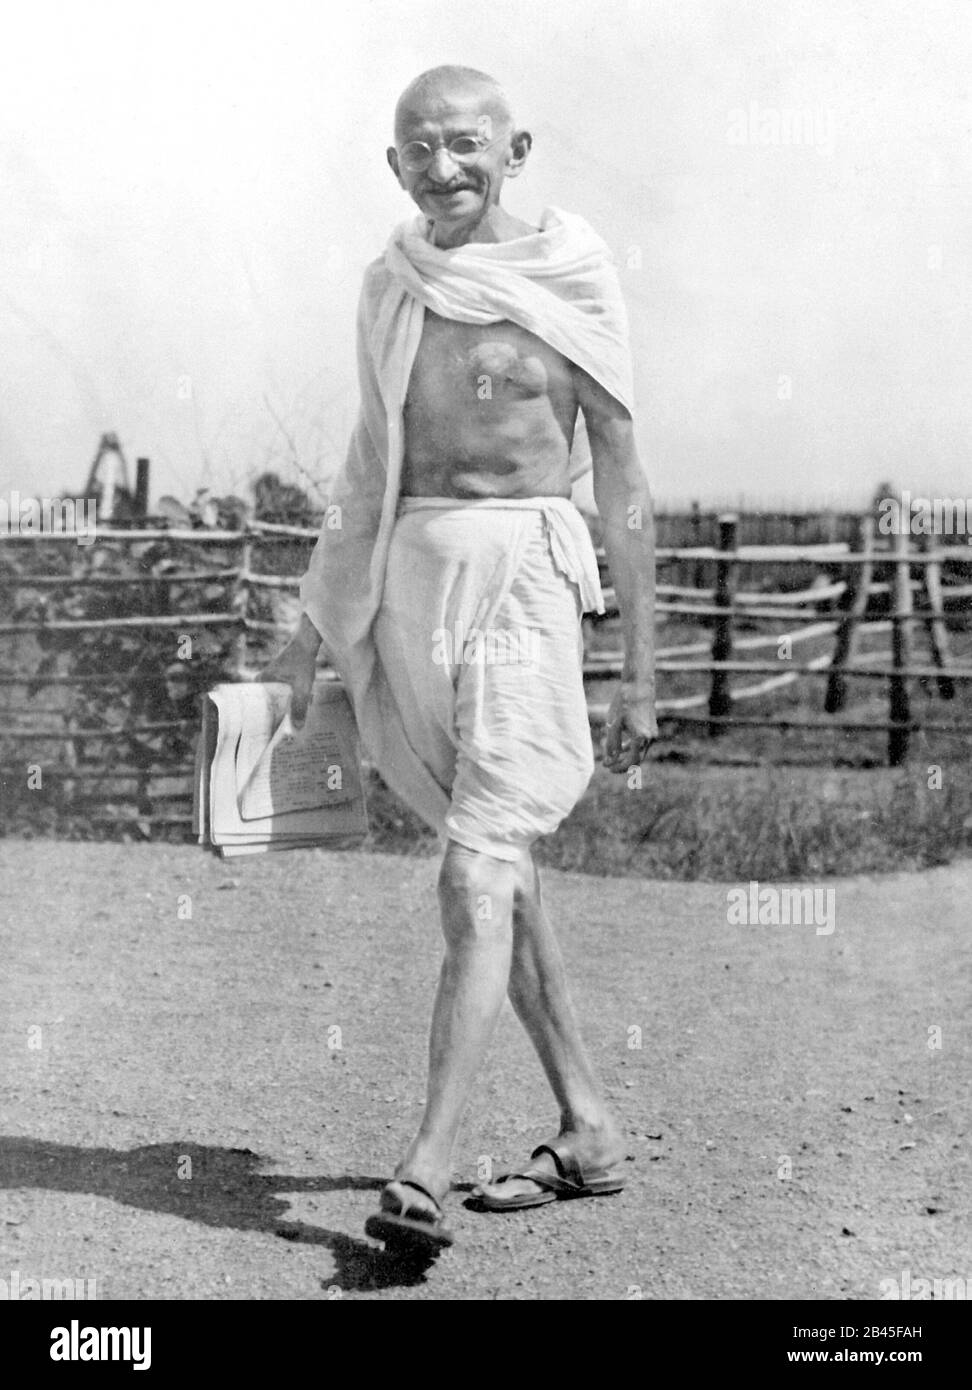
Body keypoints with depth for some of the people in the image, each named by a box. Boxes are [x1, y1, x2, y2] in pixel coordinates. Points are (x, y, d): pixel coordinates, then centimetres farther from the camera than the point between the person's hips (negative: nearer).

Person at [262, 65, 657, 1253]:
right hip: (407, 576, 6)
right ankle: (587, 1130, 22)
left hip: (520, 573, -6)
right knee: (500, 868, 11)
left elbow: (622, 483, 1)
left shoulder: (573, 279, -2)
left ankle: (424, 1169, -15)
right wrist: (316, 626, 20)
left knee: (476, 873, -14)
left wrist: (640, 672, 0)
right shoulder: (390, 286, 12)